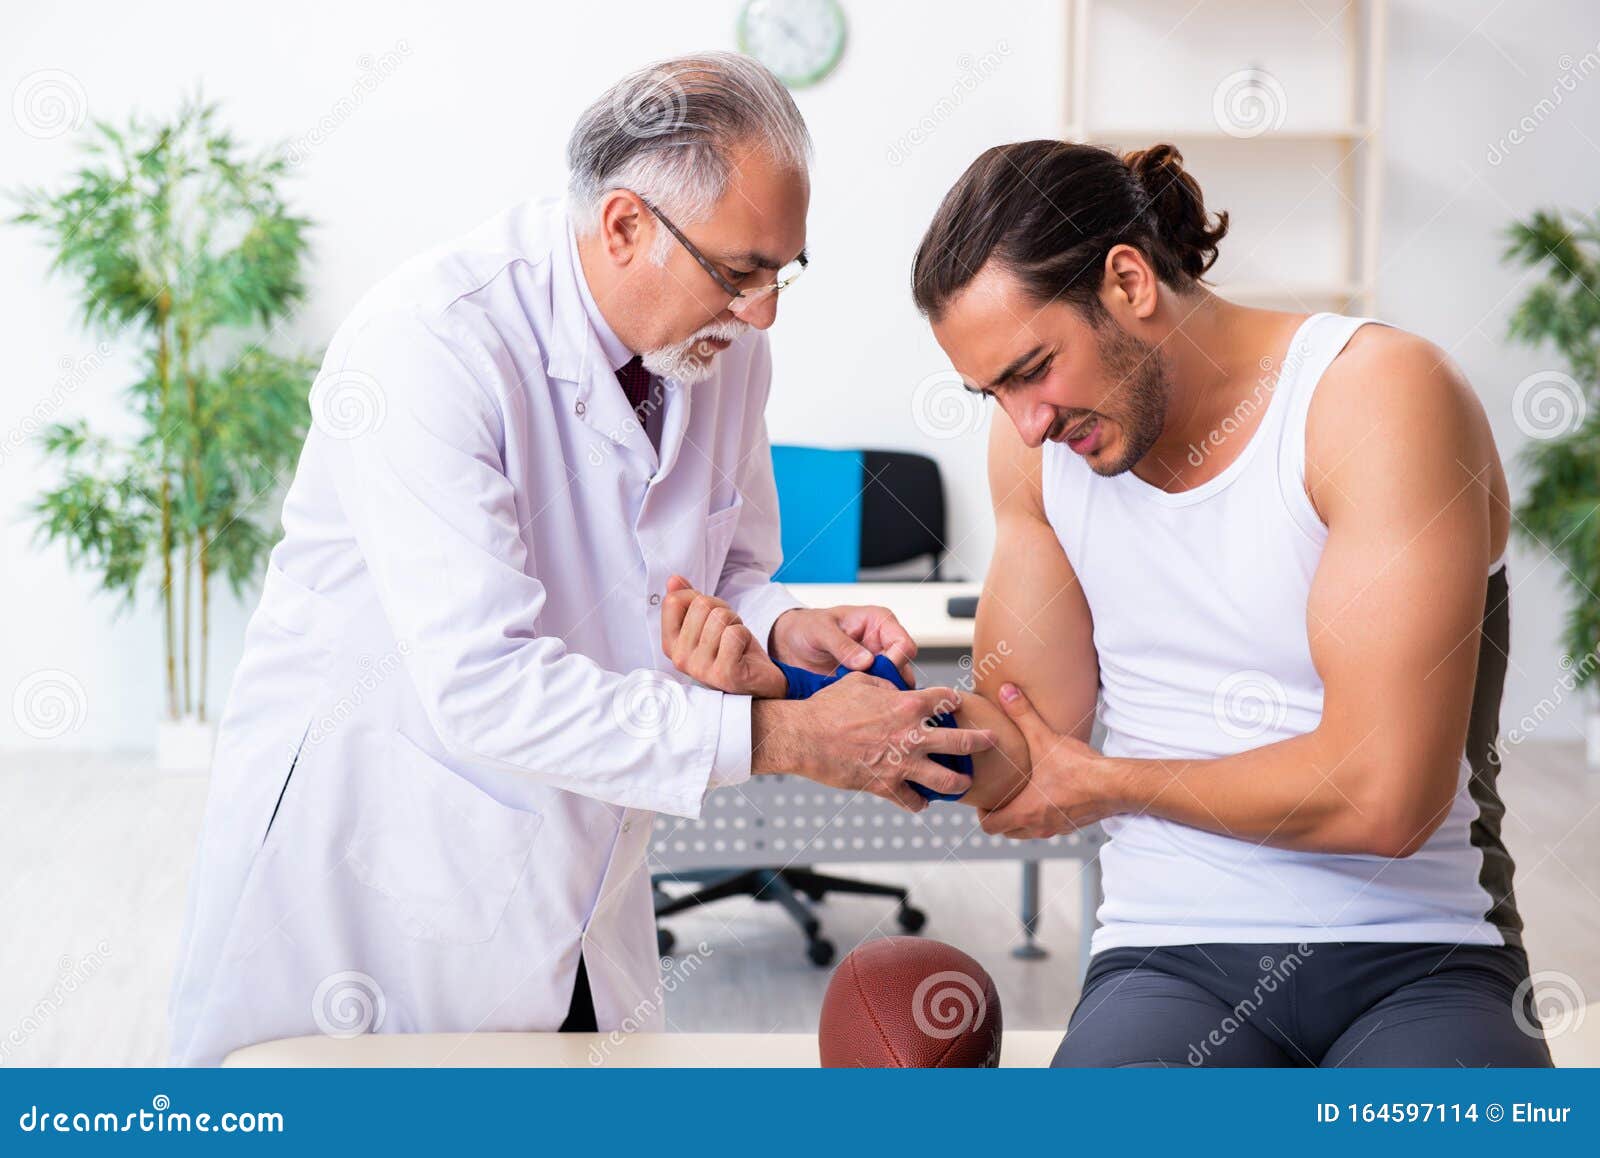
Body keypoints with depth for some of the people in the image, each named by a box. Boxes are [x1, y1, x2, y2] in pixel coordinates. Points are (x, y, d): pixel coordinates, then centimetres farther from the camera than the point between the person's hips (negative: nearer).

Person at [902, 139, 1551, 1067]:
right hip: (1173, 956, 3)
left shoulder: (1381, 392, -10)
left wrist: (1103, 785, -3)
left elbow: (1383, 793, -17)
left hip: (1421, 960, -3)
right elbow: (1034, 753, 5)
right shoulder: (1036, 443, 9)